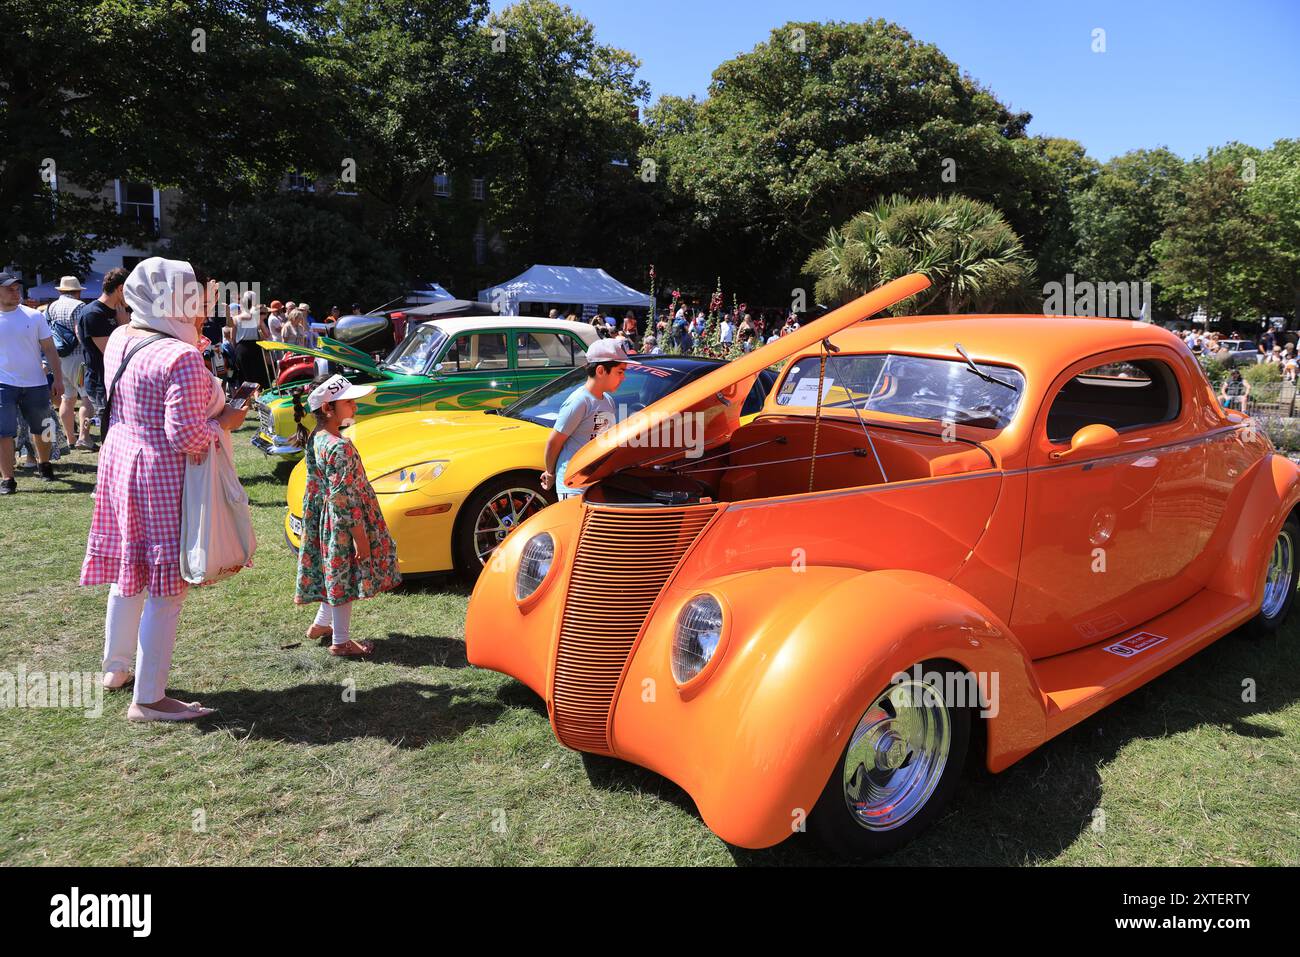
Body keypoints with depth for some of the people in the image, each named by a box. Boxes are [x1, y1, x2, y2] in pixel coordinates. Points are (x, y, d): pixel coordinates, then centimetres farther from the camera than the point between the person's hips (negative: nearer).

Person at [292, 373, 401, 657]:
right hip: (343, 525, -9)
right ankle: (341, 642, 18)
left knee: (335, 575, 24)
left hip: (324, 521, 9)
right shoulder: (339, 447, -25)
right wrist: (361, 537, -18)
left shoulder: (313, 438, 3)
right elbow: (343, 498, -25)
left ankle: (321, 624, 39)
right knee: (344, 577, 5)